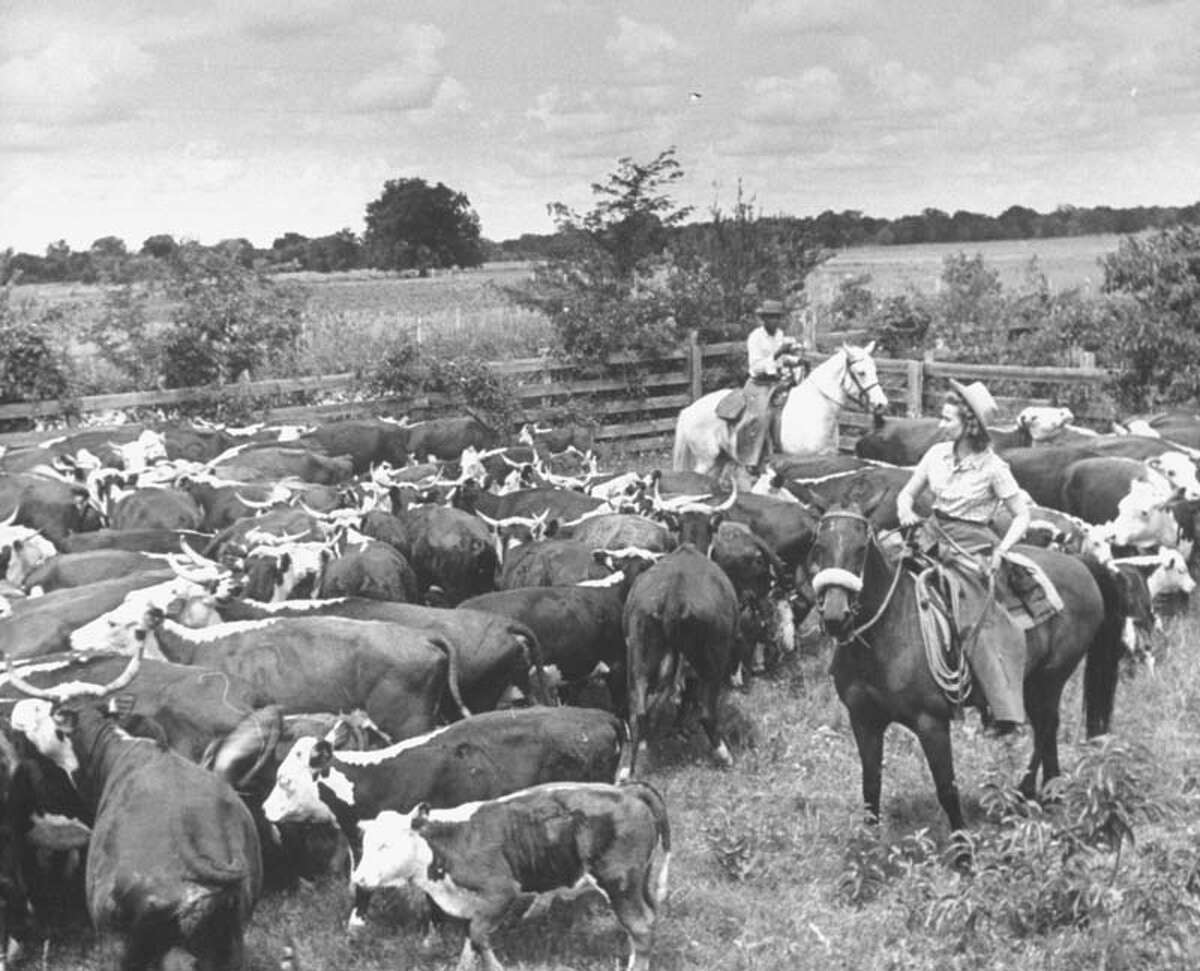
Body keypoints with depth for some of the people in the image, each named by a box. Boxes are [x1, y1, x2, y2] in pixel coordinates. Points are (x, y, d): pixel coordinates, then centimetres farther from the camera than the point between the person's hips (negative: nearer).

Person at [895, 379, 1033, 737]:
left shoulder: (992, 467, -10)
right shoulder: (937, 454, 4)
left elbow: (1022, 515, -5)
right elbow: (906, 493, 14)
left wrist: (1000, 553, -17)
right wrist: (906, 511, -8)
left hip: (972, 549, -6)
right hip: (933, 536, 6)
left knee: (980, 624, -17)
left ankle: (1006, 711, -14)